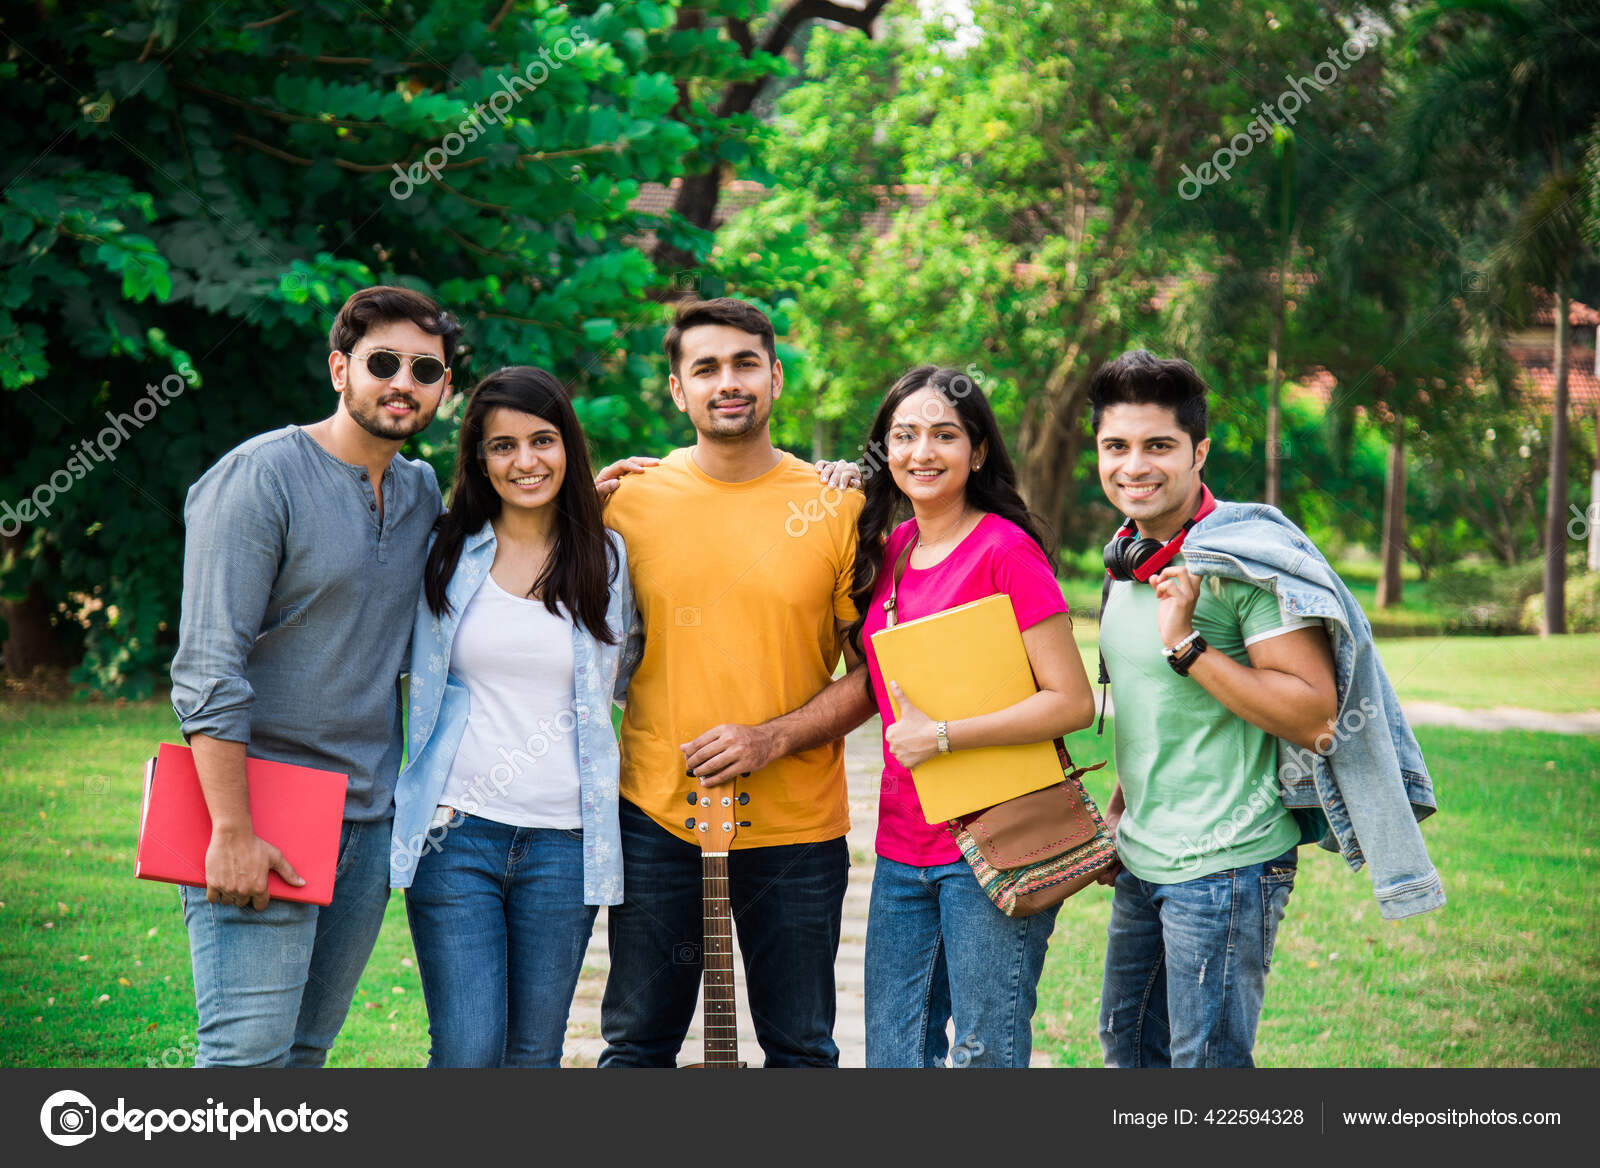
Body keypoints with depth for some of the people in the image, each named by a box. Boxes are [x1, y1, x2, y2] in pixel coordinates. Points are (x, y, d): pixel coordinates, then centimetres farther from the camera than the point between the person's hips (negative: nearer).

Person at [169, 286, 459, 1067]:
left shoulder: (423, 494, 12)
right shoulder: (260, 477, -9)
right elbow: (208, 667, -14)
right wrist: (232, 832, -20)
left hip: (369, 821, 7)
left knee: (306, 1050, 9)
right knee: (248, 1056, -12)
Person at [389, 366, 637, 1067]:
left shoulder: (607, 558, 7)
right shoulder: (445, 552, 4)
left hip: (564, 843, 1)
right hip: (456, 829, -1)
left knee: (534, 1056, 7)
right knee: (468, 1055, -7)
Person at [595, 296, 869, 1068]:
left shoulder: (837, 507, -2)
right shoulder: (628, 500, 1)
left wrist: (772, 738, -14)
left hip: (796, 830, 0)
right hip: (657, 819, 1)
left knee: (802, 1050, 10)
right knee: (638, 1044, 8)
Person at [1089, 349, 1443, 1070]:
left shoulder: (1245, 561, -16)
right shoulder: (1129, 557, 9)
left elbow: (1314, 718, -22)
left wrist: (1188, 645, -27)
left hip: (1223, 867, -9)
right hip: (1141, 860, 9)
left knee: (1206, 1063, -3)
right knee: (1127, 1047, 18)